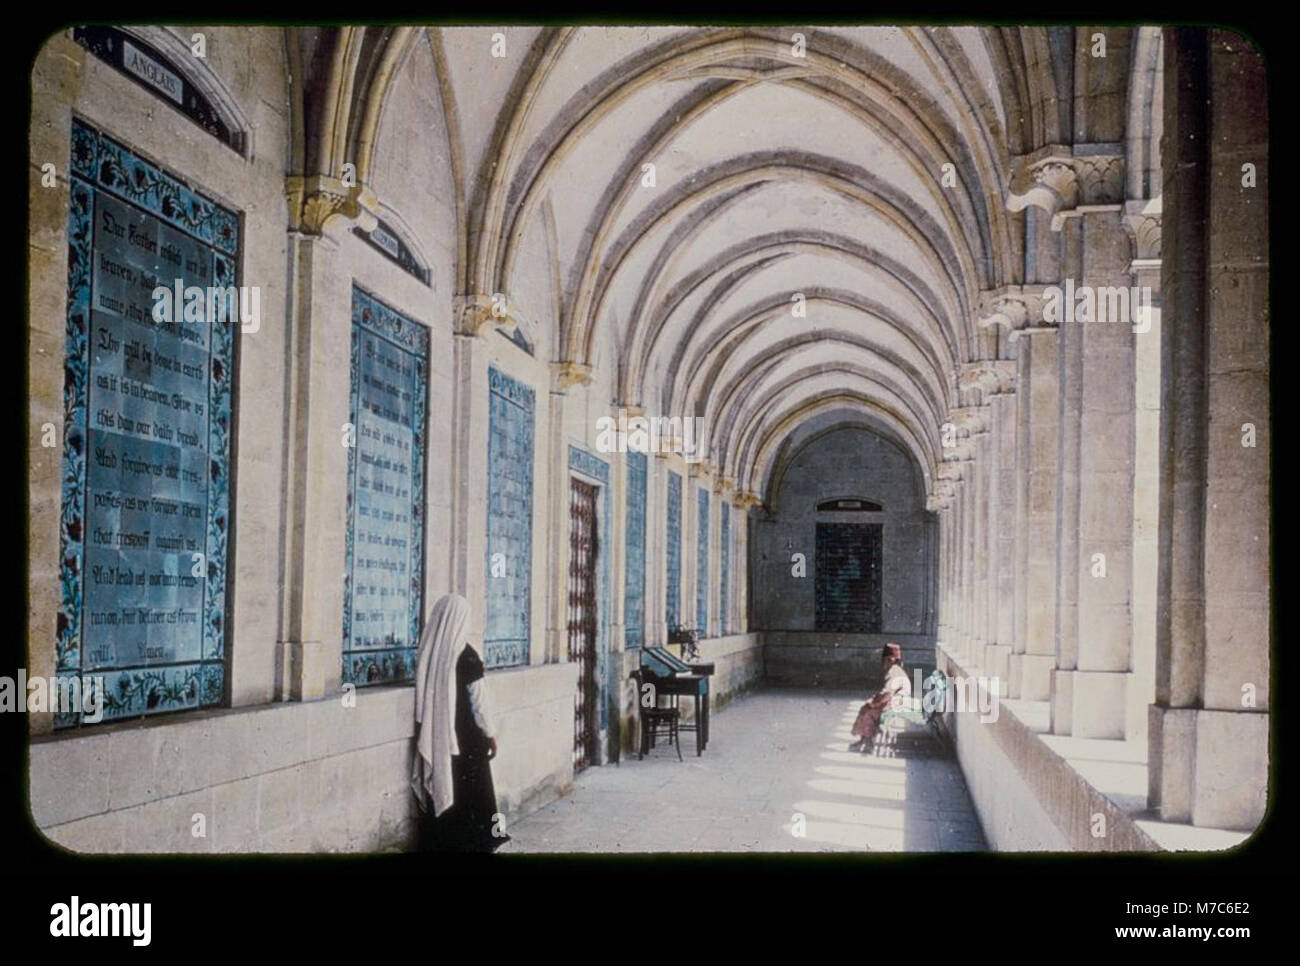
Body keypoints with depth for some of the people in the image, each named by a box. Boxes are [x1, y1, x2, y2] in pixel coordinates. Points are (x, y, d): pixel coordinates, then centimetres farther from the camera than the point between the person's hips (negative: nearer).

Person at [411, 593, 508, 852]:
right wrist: (490, 734, -2)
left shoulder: (427, 652, -1)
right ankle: (472, 843, 10)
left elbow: (424, 696, 6)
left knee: (437, 790, 13)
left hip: (433, 736, 5)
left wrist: (432, 731, 17)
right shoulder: (466, 655, -16)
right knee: (469, 793, 6)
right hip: (465, 737, -5)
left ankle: (437, 845, 19)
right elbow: (477, 700, -13)